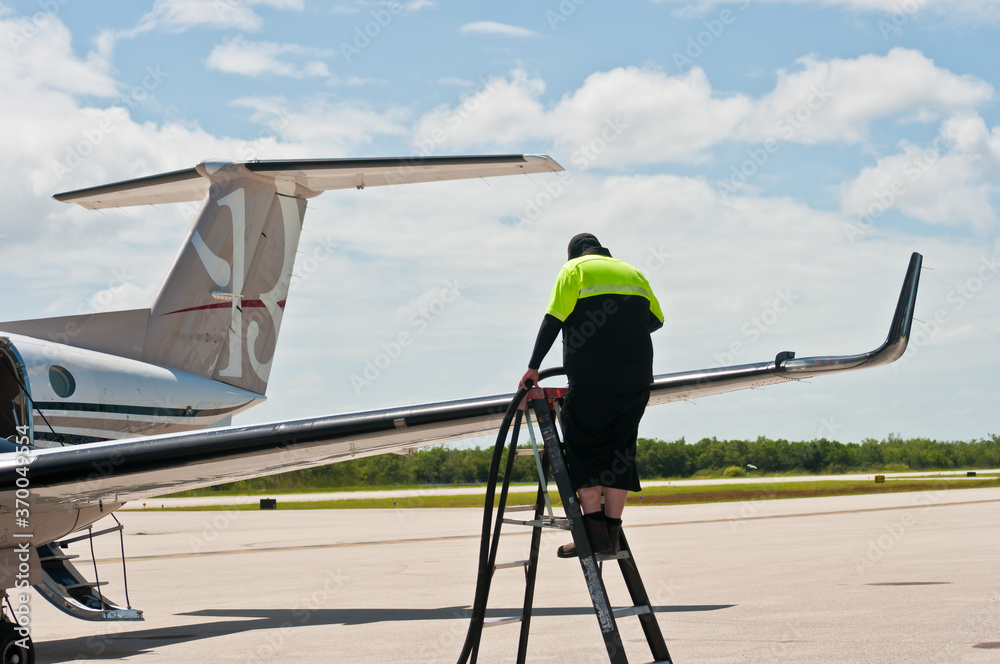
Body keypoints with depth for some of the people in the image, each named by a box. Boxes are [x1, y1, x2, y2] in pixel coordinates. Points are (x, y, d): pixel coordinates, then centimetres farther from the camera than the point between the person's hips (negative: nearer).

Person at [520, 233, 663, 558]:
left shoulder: (574, 270, 6)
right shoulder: (632, 272, 21)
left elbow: (553, 320, -4)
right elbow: (656, 320, 20)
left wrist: (533, 367, 1)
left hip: (592, 378, -5)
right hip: (636, 378, 5)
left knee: (583, 447, -1)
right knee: (621, 449, 7)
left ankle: (594, 529, -11)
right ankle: (612, 534, 4)